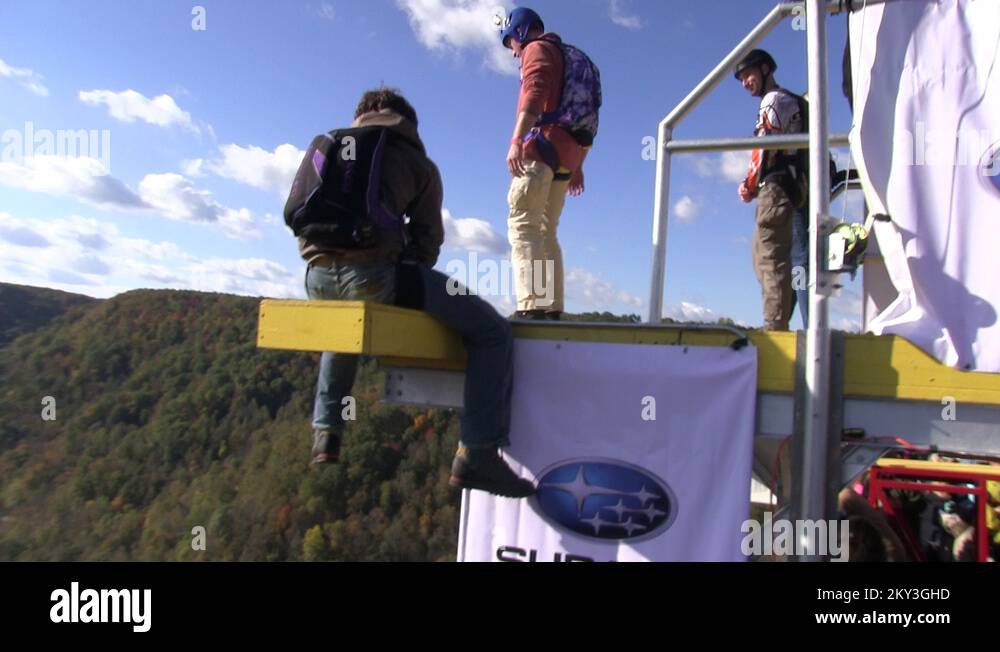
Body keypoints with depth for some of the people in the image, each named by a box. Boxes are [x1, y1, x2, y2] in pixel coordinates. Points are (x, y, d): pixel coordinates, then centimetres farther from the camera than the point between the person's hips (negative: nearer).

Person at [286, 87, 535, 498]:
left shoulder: (324, 143, 25)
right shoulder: (419, 163, 15)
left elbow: (293, 213, 22)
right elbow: (427, 243, 10)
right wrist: (402, 283, 25)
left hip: (317, 277, 6)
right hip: (374, 274, -5)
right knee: (492, 331, 4)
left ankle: (326, 432, 35)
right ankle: (477, 455, -5)